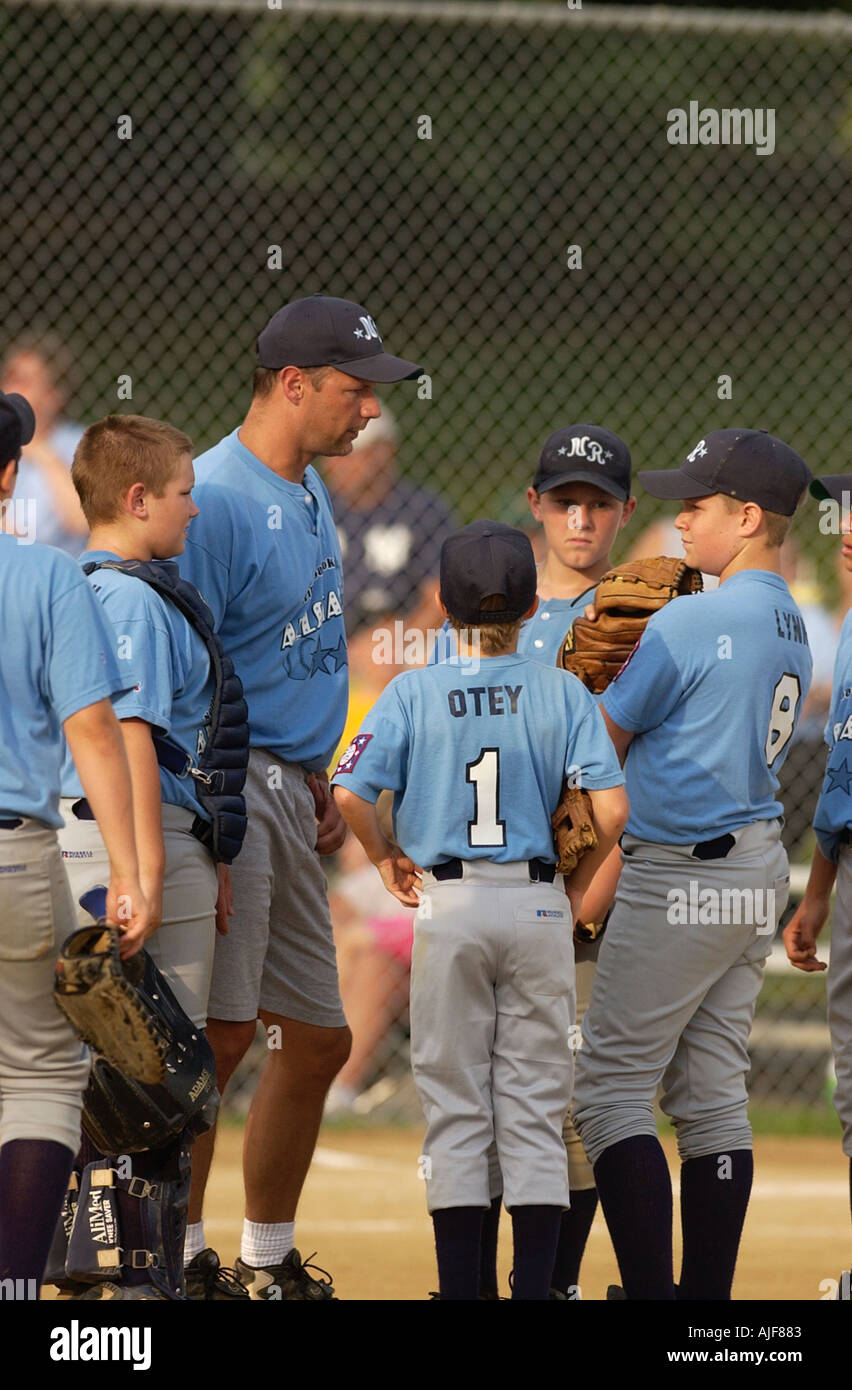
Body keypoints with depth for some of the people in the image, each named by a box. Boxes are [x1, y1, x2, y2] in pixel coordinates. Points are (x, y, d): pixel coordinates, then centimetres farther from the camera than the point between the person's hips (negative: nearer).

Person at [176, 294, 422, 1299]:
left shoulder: (310, 491, 14)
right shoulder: (218, 500, -16)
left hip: (288, 790, 10)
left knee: (319, 1039, 12)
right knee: (221, 1030, -15)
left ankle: (268, 1260, 23)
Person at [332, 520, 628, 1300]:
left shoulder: (414, 693, -3)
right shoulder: (563, 693, -2)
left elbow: (350, 794, -11)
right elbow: (610, 810, -9)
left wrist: (385, 858, 7)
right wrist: (577, 886, 7)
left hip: (448, 907, 0)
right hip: (537, 906, 0)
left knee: (454, 1105, 6)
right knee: (535, 1110, 5)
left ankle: (460, 1288, 3)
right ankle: (535, 1287, 1)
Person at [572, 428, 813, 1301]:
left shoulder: (689, 622, -16)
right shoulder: (790, 625, 11)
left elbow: (603, 744, -9)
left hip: (682, 882, -9)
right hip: (758, 865, 9)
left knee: (611, 1088, -5)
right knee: (712, 1091, 12)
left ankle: (651, 1293, -13)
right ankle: (708, 1295, 12)